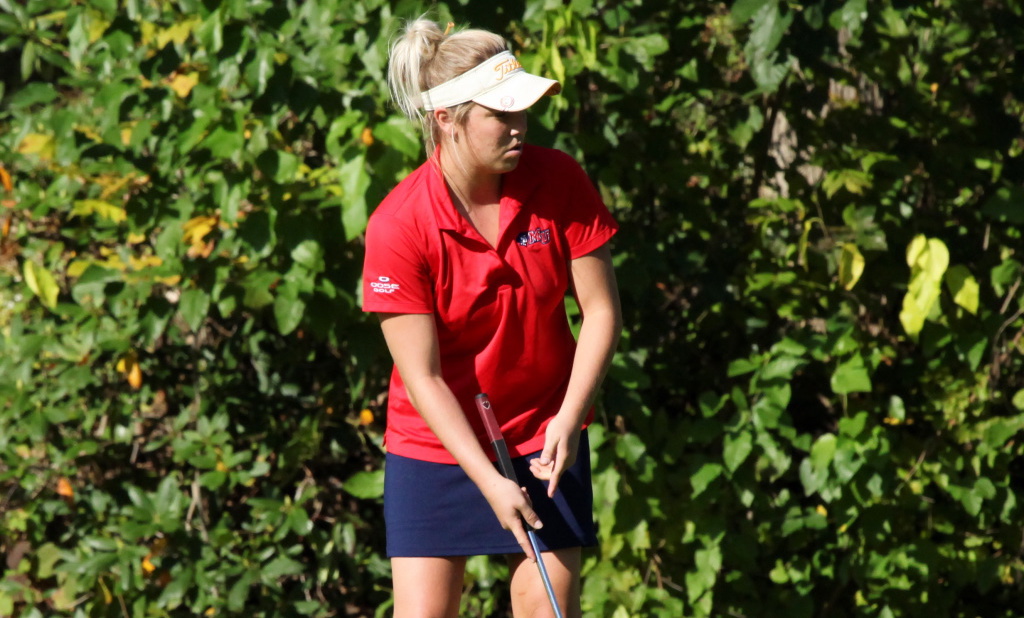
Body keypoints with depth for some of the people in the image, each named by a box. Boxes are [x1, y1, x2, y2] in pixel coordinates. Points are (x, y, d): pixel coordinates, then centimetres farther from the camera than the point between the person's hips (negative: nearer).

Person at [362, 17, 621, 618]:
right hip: (435, 442, -2)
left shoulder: (559, 181, -13)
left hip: (546, 433, 2)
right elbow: (424, 377, -18)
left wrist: (568, 419, -15)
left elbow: (601, 310, -5)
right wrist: (489, 483, -22)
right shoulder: (398, 226, -21)